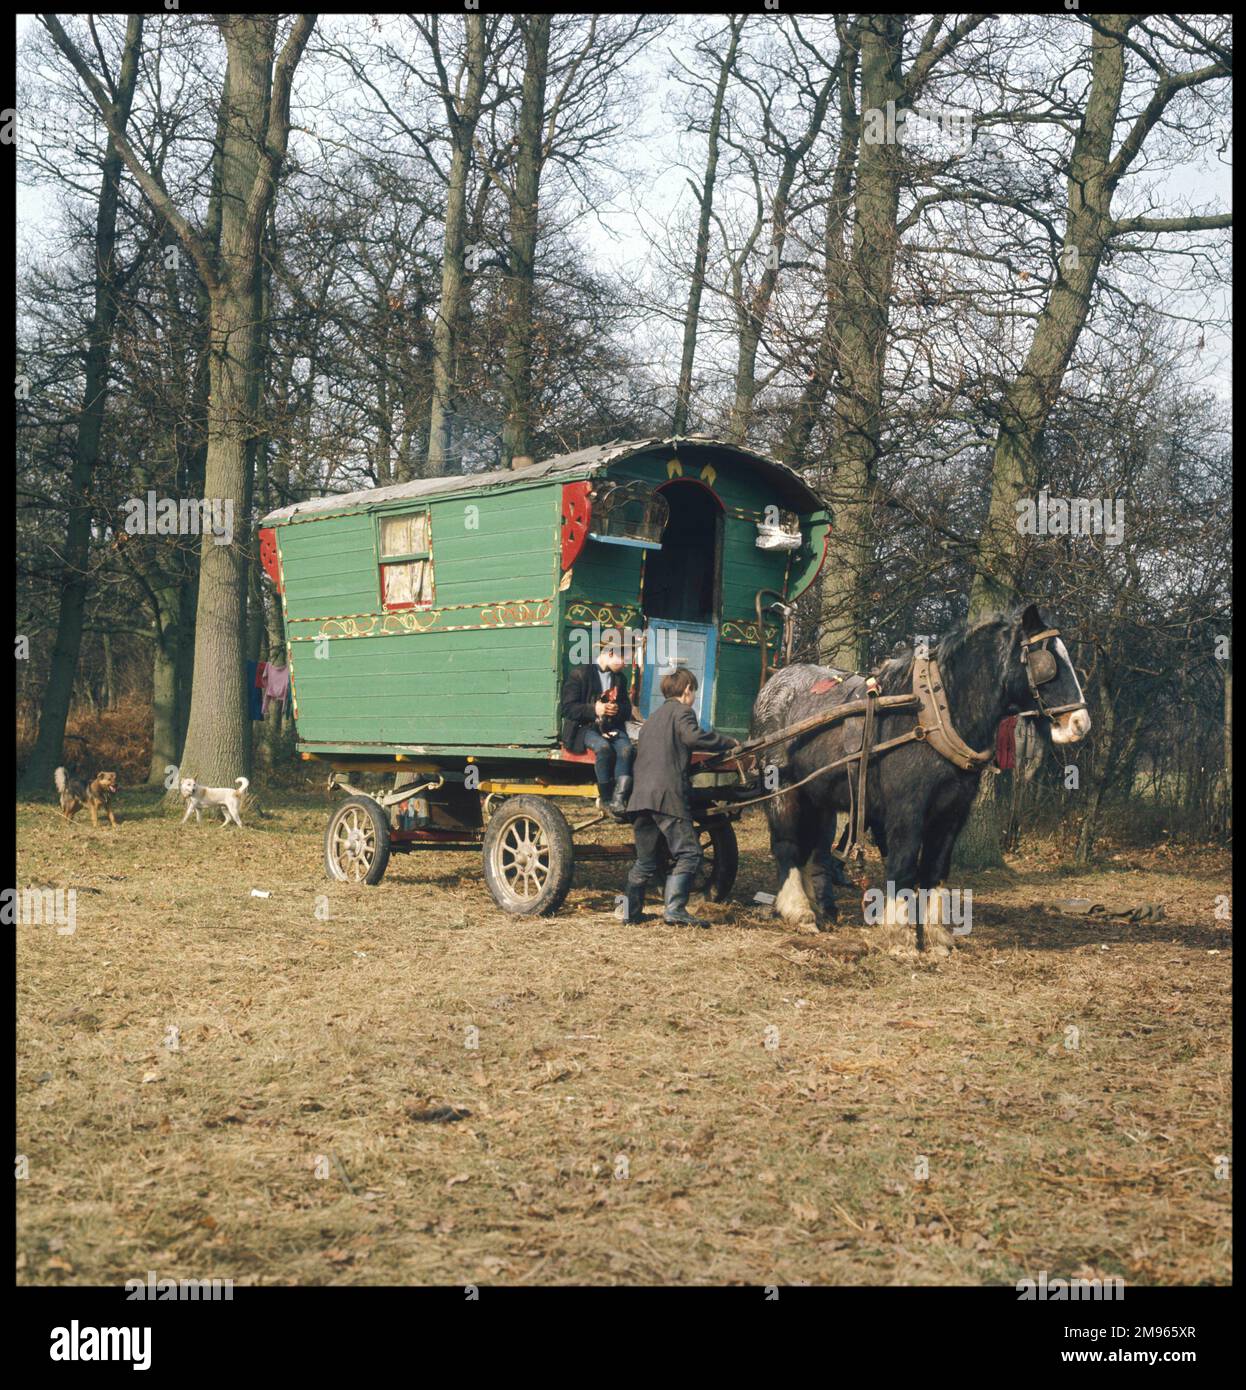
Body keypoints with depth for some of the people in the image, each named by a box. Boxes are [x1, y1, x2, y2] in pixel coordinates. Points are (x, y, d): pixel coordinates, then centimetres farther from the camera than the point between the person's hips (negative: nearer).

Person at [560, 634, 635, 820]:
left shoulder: (620, 679, 19)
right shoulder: (580, 674, 0)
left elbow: (627, 710, 20)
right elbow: (568, 708, -6)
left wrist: (618, 709, -4)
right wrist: (594, 709, -20)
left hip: (612, 728, 4)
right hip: (585, 728, -4)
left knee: (627, 748, -30)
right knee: (603, 747, -37)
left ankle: (619, 800, -41)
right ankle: (606, 798, -24)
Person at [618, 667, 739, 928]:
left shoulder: (653, 717, 27)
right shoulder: (681, 711, 3)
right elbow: (693, 736, -17)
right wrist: (729, 742, -8)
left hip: (640, 796, 8)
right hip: (667, 794, -8)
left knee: (645, 859, 15)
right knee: (688, 853, -5)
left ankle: (630, 909, 16)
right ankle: (675, 909, -13)